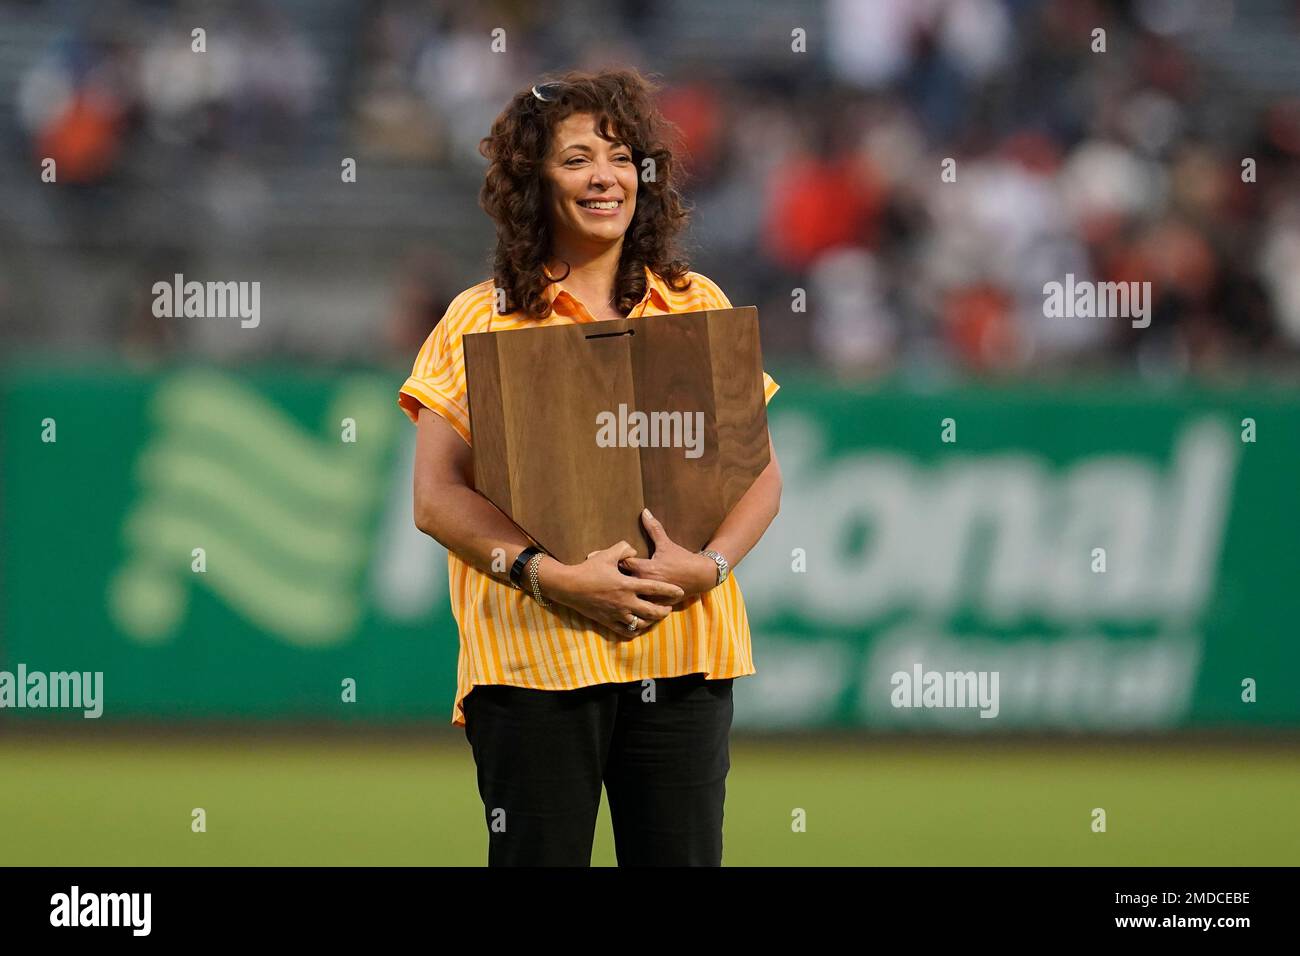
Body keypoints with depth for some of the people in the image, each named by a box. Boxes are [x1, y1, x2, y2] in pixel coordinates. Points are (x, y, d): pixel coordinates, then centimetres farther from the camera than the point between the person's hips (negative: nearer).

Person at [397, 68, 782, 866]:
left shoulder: (698, 307, 13)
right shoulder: (481, 321, 5)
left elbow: (761, 474, 11)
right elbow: (436, 499, -2)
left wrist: (709, 565, -9)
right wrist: (551, 576, -16)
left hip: (681, 647, 2)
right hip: (534, 655, -2)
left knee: (682, 857, 0)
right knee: (542, 859, -3)